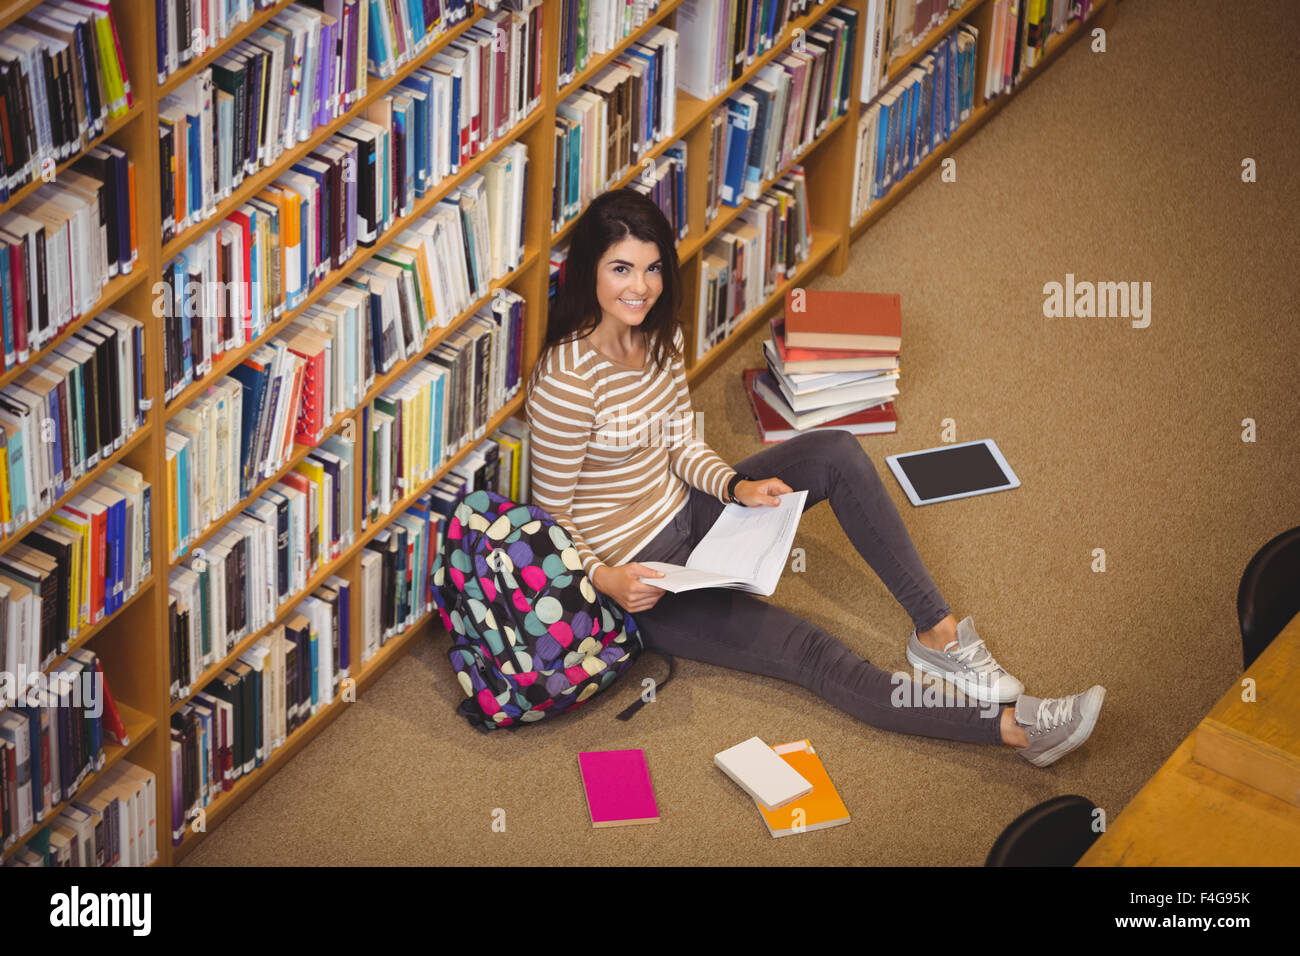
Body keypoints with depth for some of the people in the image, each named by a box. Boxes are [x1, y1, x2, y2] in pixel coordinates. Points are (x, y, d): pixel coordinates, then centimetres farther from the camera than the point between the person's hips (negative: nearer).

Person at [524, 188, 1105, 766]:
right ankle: (1010, 726, -26)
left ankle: (937, 631, -9)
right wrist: (603, 579, -33)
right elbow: (551, 516, -18)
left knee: (836, 452, -10)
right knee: (808, 653, -20)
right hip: (638, 574, -8)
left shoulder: (661, 339, -1)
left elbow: (682, 446, 9)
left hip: (683, 510, 8)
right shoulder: (566, 381, -26)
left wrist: (737, 487, -10)